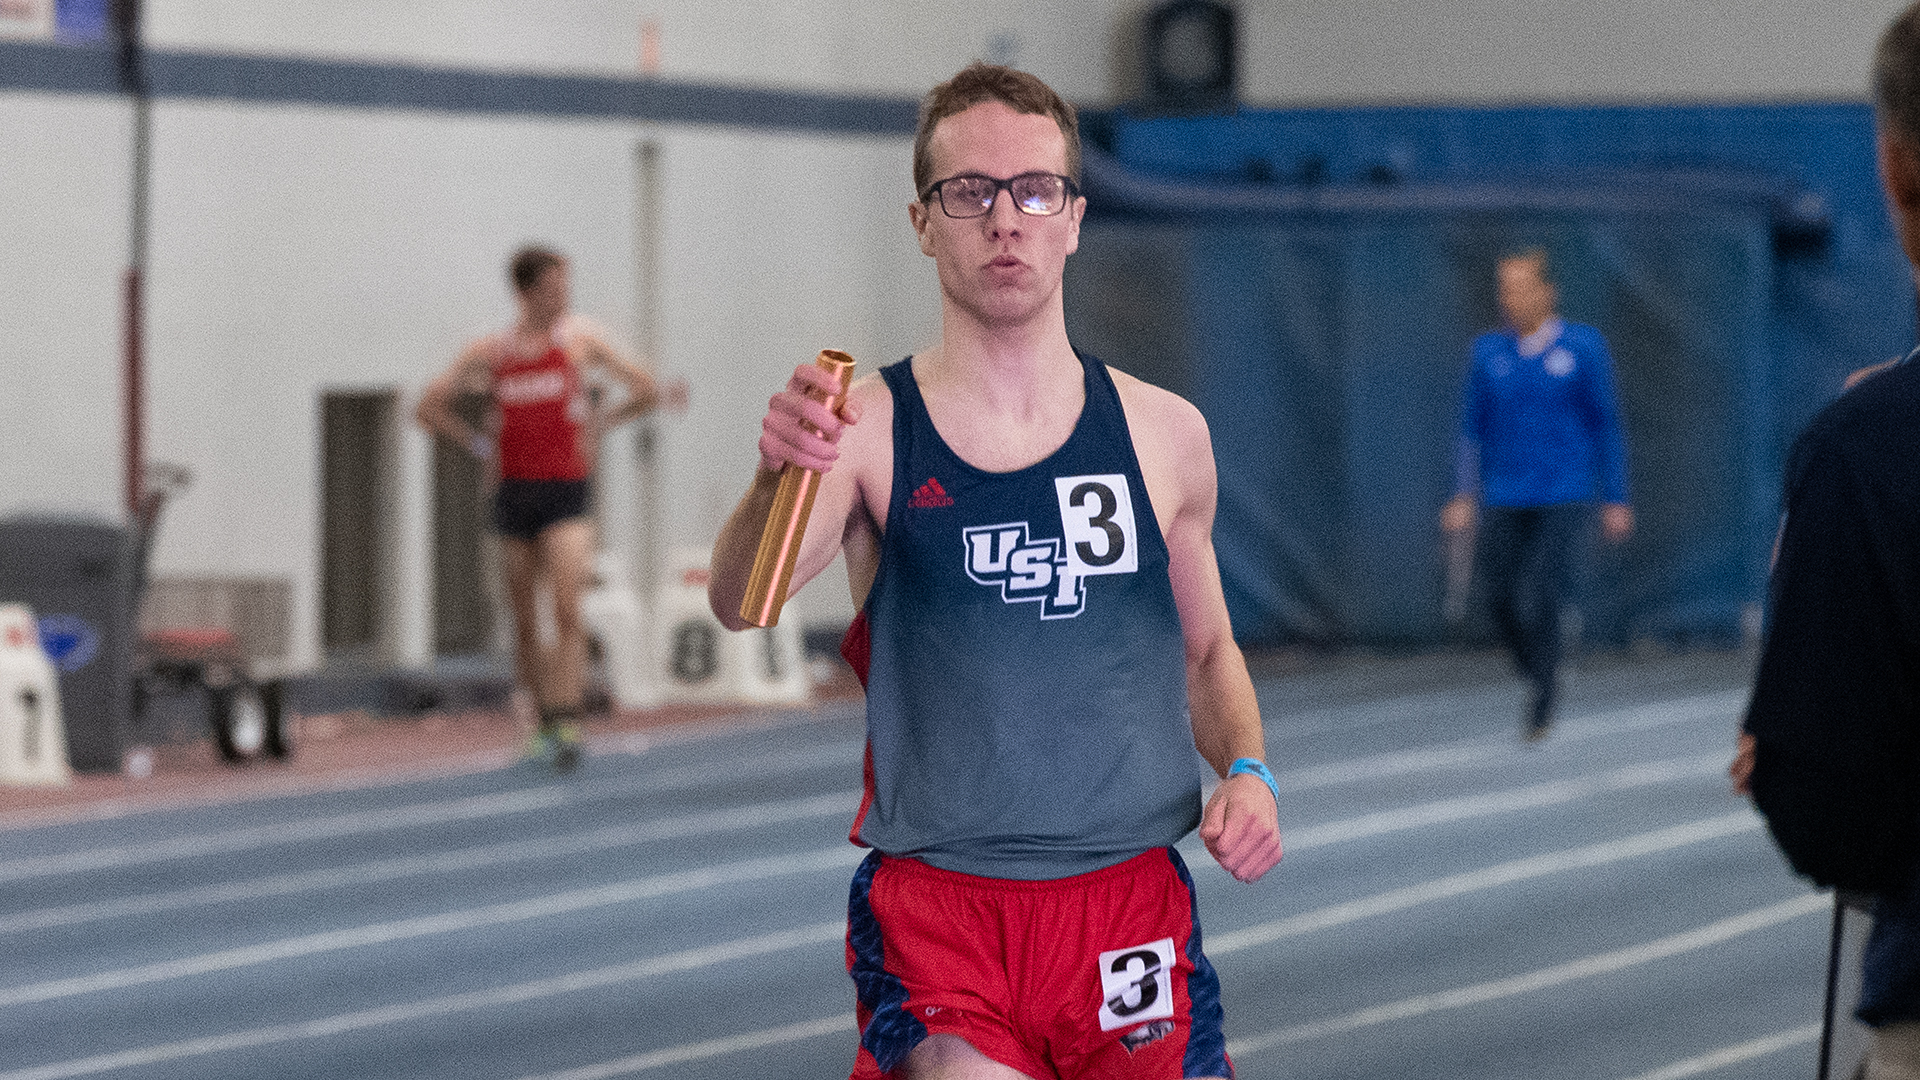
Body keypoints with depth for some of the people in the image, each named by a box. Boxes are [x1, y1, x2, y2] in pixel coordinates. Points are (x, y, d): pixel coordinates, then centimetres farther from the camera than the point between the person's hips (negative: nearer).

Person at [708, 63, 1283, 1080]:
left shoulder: (1164, 434, 6)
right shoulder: (866, 429, -3)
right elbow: (741, 602, -20)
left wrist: (1245, 769, 0)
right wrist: (774, 478, -40)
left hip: (1134, 913, 3)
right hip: (933, 912, -3)